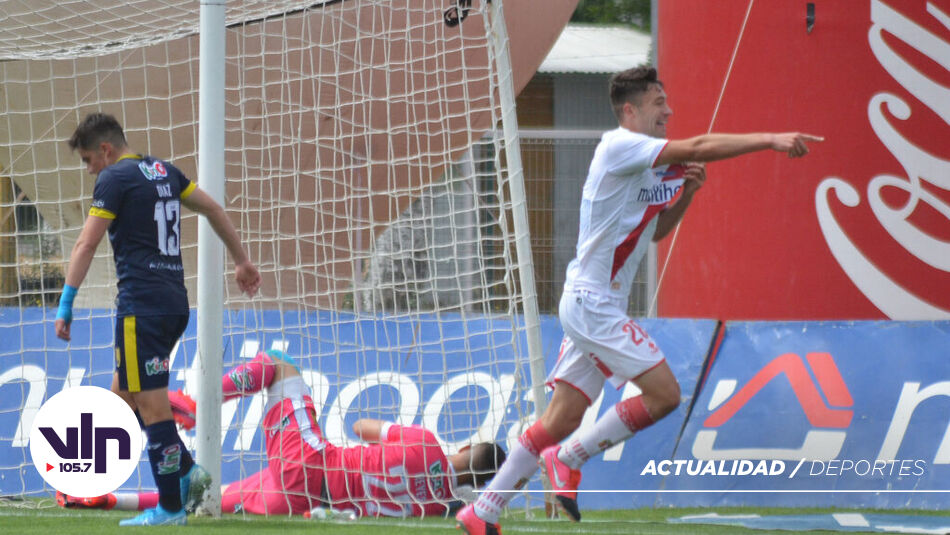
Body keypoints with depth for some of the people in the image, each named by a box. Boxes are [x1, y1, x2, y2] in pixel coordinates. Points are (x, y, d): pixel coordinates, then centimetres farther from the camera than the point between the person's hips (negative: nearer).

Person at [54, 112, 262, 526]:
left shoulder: (116, 178, -8)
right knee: (124, 392, 18)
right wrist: (242, 260, 31)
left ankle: (170, 506, -2)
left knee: (151, 404, -4)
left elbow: (86, 245, -12)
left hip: (142, 305, -9)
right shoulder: (163, 171, 15)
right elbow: (212, 209, 22)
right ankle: (187, 472, 10)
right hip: (175, 302, 9)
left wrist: (65, 306, -12)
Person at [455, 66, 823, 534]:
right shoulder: (619, 146, -15)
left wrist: (686, 194, 6)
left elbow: (655, 230, 24)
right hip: (591, 303, -10)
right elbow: (698, 147, -23)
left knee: (562, 417, 8)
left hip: (598, 306, 10)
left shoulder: (648, 165, 14)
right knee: (663, 393, -13)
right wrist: (770, 140, -24)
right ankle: (567, 460, -2)